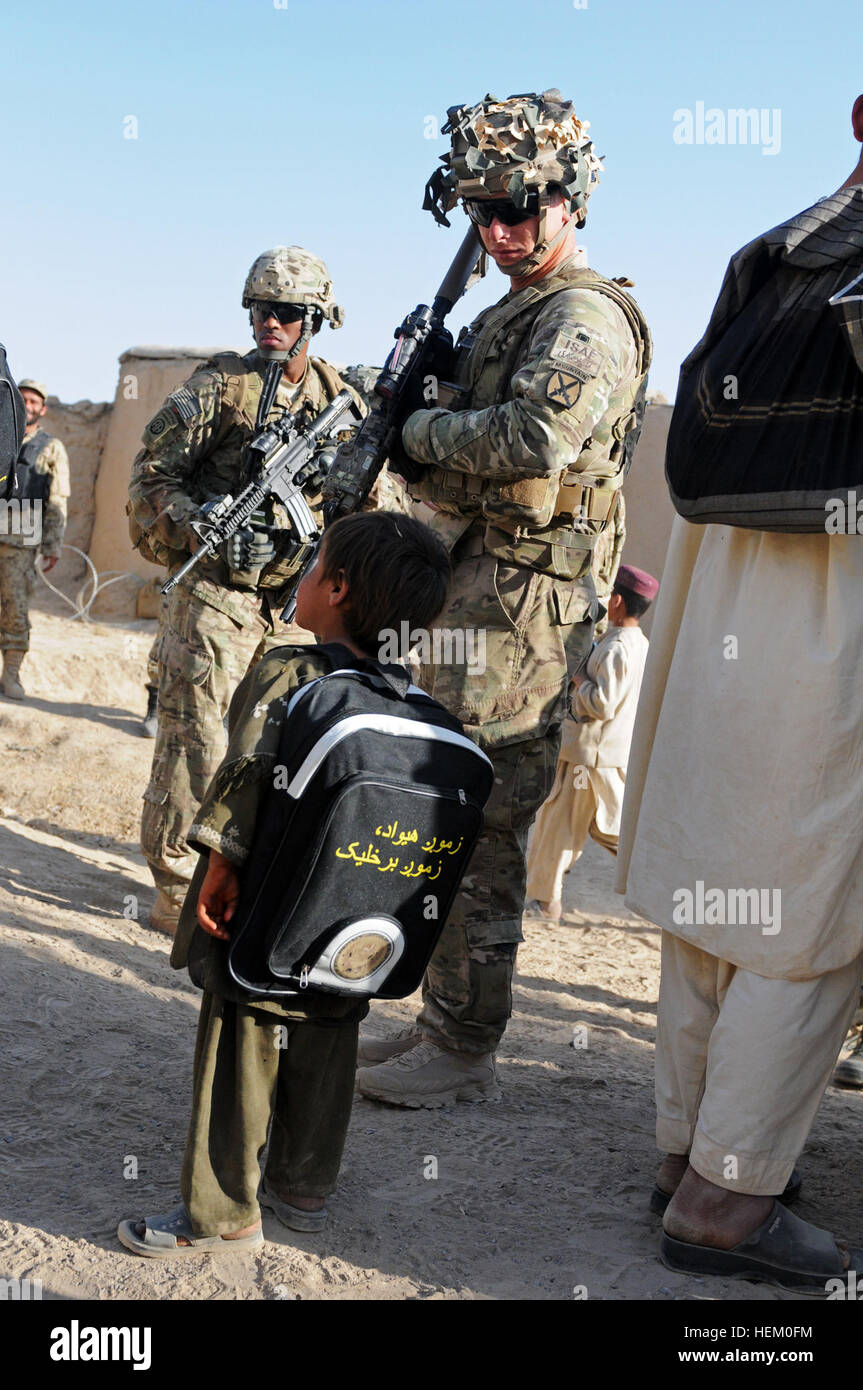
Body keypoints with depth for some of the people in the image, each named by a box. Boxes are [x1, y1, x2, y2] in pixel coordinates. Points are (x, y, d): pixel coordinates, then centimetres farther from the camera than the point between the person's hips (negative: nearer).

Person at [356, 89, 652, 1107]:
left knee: (476, 829, -5)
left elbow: (537, 439, -28)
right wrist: (417, 455, 4)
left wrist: (426, 430, -12)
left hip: (522, 602, -10)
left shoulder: (587, 317, -10)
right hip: (471, 584, 10)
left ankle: (463, 1054, 6)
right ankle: (444, 1020, 25)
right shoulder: (505, 318, 20)